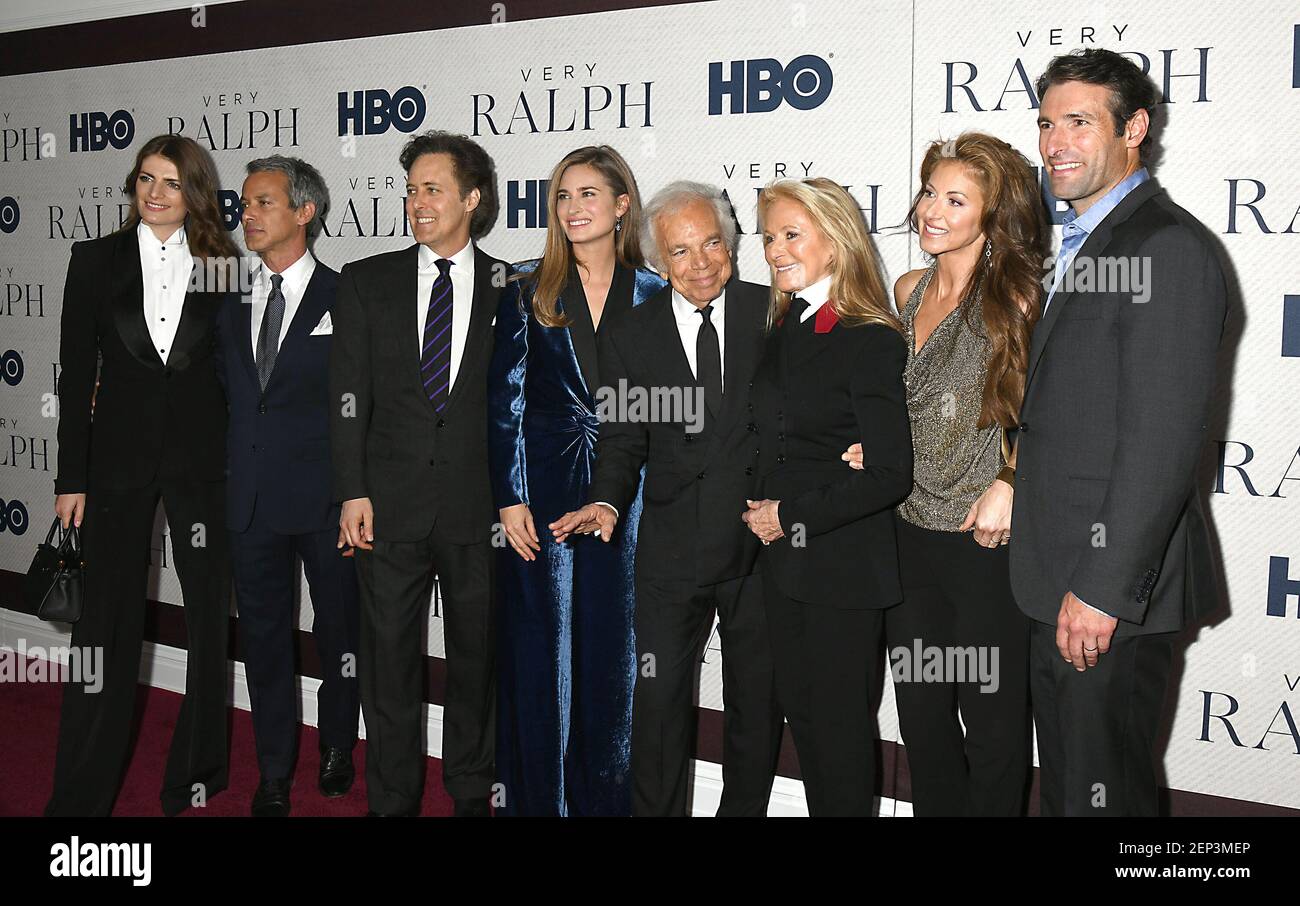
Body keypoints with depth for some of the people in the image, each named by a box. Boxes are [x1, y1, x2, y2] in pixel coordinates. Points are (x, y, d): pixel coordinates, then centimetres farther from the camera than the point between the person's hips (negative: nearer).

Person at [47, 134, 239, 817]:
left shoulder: (224, 267, 2)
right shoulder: (96, 260, 2)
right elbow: (77, 373, 1)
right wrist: (71, 478, -3)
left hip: (202, 459, 1)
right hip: (119, 457, 0)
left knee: (210, 614, 10)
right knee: (108, 620, 3)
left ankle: (199, 774, 27)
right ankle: (82, 792, 15)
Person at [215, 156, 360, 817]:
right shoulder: (231, 306, 10)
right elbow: (228, 396, 12)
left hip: (324, 496, -4)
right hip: (251, 498, 4)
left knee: (338, 631, 12)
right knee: (263, 636, 11)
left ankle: (336, 748, 34)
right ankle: (274, 772, 25)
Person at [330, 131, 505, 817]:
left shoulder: (511, 290, 3)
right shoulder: (366, 282, 6)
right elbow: (348, 395, 2)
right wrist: (352, 493, -6)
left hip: (479, 507, 0)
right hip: (389, 502, 1)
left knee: (477, 658, 11)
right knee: (388, 661, 7)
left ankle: (473, 794, 29)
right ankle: (392, 800, 22)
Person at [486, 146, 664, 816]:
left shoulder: (654, 295, 5)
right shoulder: (528, 289, 3)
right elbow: (504, 400, 0)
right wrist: (510, 499, -8)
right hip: (542, 491, -1)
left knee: (613, 656, 8)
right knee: (540, 656, 5)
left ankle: (604, 798, 24)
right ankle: (537, 799, 19)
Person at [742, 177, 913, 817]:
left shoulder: (871, 341, -14)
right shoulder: (782, 332, 10)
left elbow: (890, 474, -19)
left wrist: (790, 516, -13)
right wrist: (761, 513, -1)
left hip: (844, 565, -7)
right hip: (783, 560, 7)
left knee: (837, 719, 4)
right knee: (800, 709, 15)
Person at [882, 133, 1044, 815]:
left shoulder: (1016, 298, -12)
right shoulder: (907, 292, 7)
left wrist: (1010, 483, -22)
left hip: (988, 539, -6)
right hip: (910, 534, 6)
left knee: (992, 719, 9)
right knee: (920, 714, 16)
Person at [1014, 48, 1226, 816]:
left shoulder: (1169, 247, -15)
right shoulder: (1084, 247, 16)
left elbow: (1163, 440, -22)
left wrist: (1102, 588, -22)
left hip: (1115, 588, -9)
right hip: (1061, 581, 9)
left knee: (1102, 789, 3)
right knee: (1064, 785, 19)